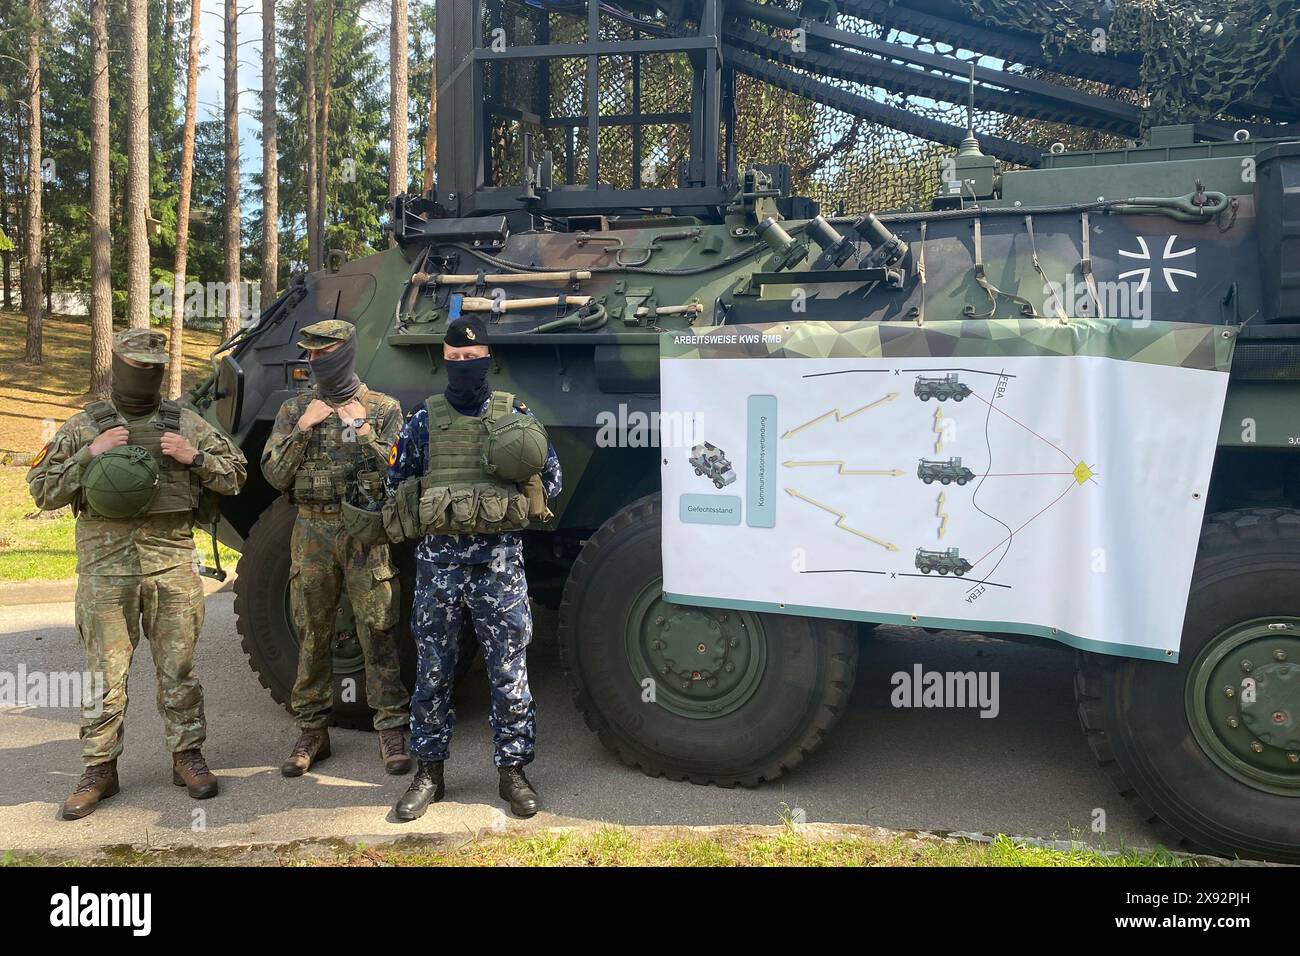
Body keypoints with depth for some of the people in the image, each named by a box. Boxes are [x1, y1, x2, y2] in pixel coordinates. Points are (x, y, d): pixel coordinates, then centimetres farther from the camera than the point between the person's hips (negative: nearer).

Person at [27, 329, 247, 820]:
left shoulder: (185, 424, 10)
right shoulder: (84, 425, 8)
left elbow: (236, 474, 12)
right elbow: (41, 490, 5)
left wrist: (195, 457, -6)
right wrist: (89, 455, -9)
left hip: (172, 556, 1)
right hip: (105, 559, 0)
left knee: (177, 665, 7)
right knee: (105, 669, 3)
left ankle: (187, 755, 19)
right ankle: (99, 769, 15)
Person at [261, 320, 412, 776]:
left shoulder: (383, 408, 4)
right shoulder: (294, 409, 10)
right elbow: (275, 476, 2)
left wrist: (363, 430, -12)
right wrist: (302, 429, -8)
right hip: (312, 530, 3)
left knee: (378, 633, -2)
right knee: (313, 634, 7)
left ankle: (391, 729, 8)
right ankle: (312, 731, 19)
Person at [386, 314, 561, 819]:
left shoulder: (515, 415, 4)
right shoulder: (423, 421, 6)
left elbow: (551, 479, 8)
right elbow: (399, 483, 14)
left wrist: (510, 506, -2)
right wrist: (430, 516, 3)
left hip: (499, 560, -1)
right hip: (437, 561, 1)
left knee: (509, 673, 4)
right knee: (431, 673, 9)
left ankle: (514, 771, 18)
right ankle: (429, 772, 23)